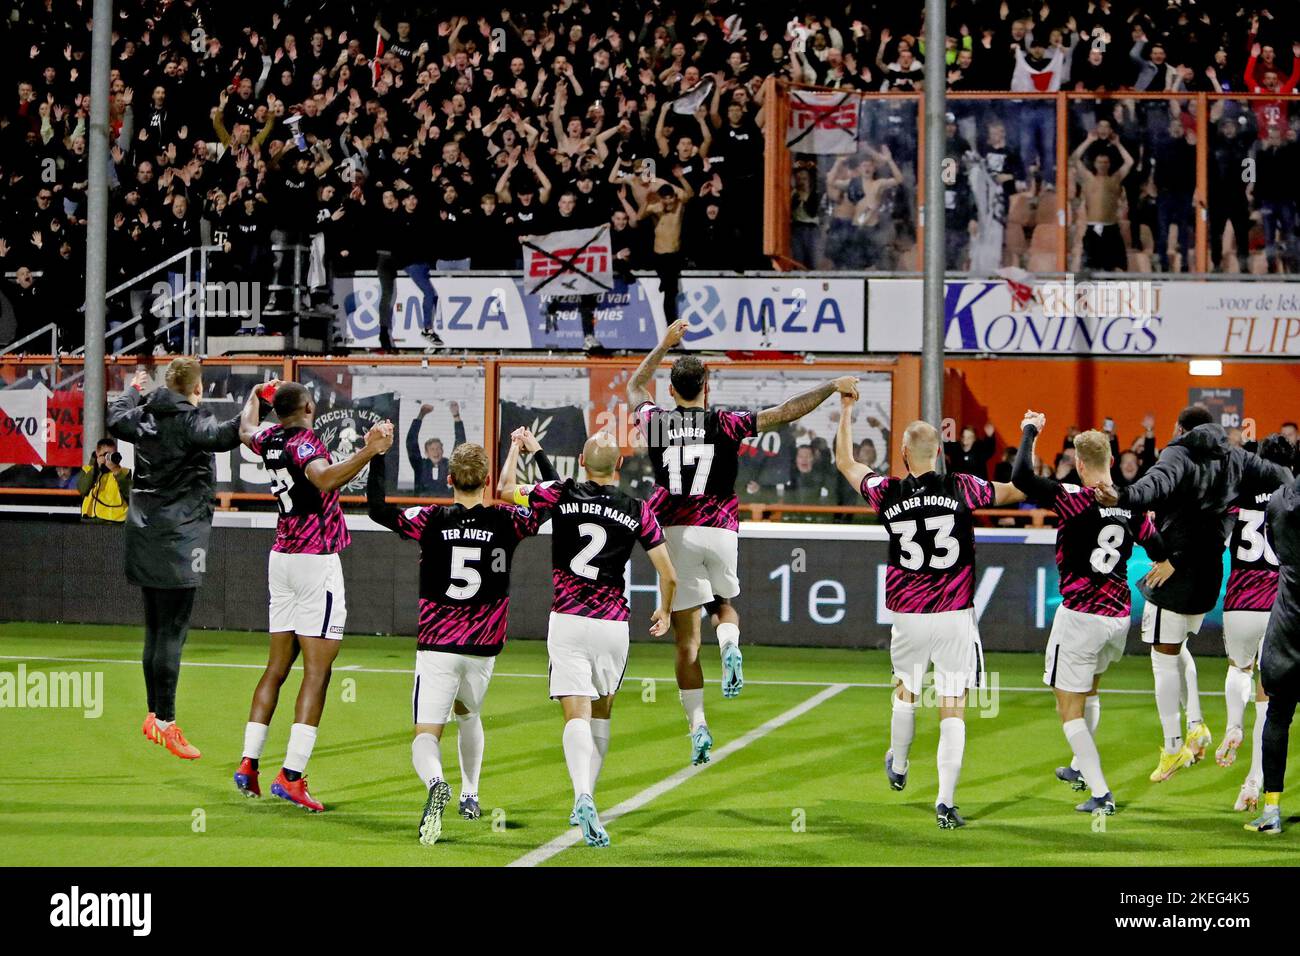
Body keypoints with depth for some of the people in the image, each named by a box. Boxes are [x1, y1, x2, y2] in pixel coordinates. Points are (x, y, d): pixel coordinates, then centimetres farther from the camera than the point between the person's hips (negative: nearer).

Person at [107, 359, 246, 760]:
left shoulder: (145, 417, 9)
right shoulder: (190, 421, -13)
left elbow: (116, 419, 31)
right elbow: (221, 436, -33)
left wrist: (133, 391, 47)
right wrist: (252, 409, -41)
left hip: (145, 533, 8)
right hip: (178, 537, -8)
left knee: (155, 629, 16)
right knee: (172, 632, -6)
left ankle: (154, 716, 23)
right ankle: (165, 722, -7)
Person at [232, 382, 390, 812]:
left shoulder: (270, 439, 8)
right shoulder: (305, 442, -14)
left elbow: (246, 430, 34)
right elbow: (324, 477, -37)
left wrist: (258, 394, 52)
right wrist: (367, 452, -47)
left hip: (281, 556, 8)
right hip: (317, 560, -8)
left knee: (277, 666, 14)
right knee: (317, 671, -8)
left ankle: (248, 763, 12)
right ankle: (291, 774, -15)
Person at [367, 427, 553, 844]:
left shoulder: (431, 521, -7)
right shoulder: (506, 522, -2)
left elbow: (377, 509, -2)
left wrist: (377, 455, 5)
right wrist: (537, 452, 23)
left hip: (436, 646, -3)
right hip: (483, 649, 3)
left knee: (426, 736, -8)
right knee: (468, 713, 32)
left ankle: (436, 783, -39)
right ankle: (470, 796, 36)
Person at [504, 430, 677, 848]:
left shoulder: (562, 495, -1)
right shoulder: (638, 511, 2)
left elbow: (506, 489, 14)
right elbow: (668, 575, 5)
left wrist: (515, 447, 32)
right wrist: (665, 612, 26)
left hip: (568, 621, -1)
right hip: (614, 624, 1)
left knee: (577, 714, -8)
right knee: (602, 711, 21)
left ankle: (583, 797, -31)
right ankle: (585, 802, 25)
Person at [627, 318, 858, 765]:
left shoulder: (655, 421, 5)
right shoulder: (726, 424, -1)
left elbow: (634, 387, 26)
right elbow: (785, 412, -2)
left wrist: (664, 345, 36)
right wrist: (832, 386, 5)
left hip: (675, 532, 1)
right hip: (719, 531, 0)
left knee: (687, 639, 2)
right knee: (724, 604, 25)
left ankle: (697, 725, -5)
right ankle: (730, 645, -10)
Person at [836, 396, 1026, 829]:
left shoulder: (888, 494, -3)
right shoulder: (962, 489, -6)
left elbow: (845, 462, 15)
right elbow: (1018, 491, 7)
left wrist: (846, 409, 26)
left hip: (909, 617, 2)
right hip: (954, 616, -2)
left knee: (906, 691, 27)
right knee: (953, 710, -1)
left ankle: (898, 768, 46)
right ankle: (946, 802, -8)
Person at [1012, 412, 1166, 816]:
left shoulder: (1077, 499, -17)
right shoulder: (1132, 505, 1)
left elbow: (1021, 477, -25)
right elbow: (1159, 550, 16)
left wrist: (1030, 430, -9)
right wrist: (1163, 567, 40)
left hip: (1080, 615, -6)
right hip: (1119, 618, 6)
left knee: (1070, 709, 3)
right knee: (1090, 690, 30)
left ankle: (1100, 793, -5)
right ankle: (1081, 768, 44)